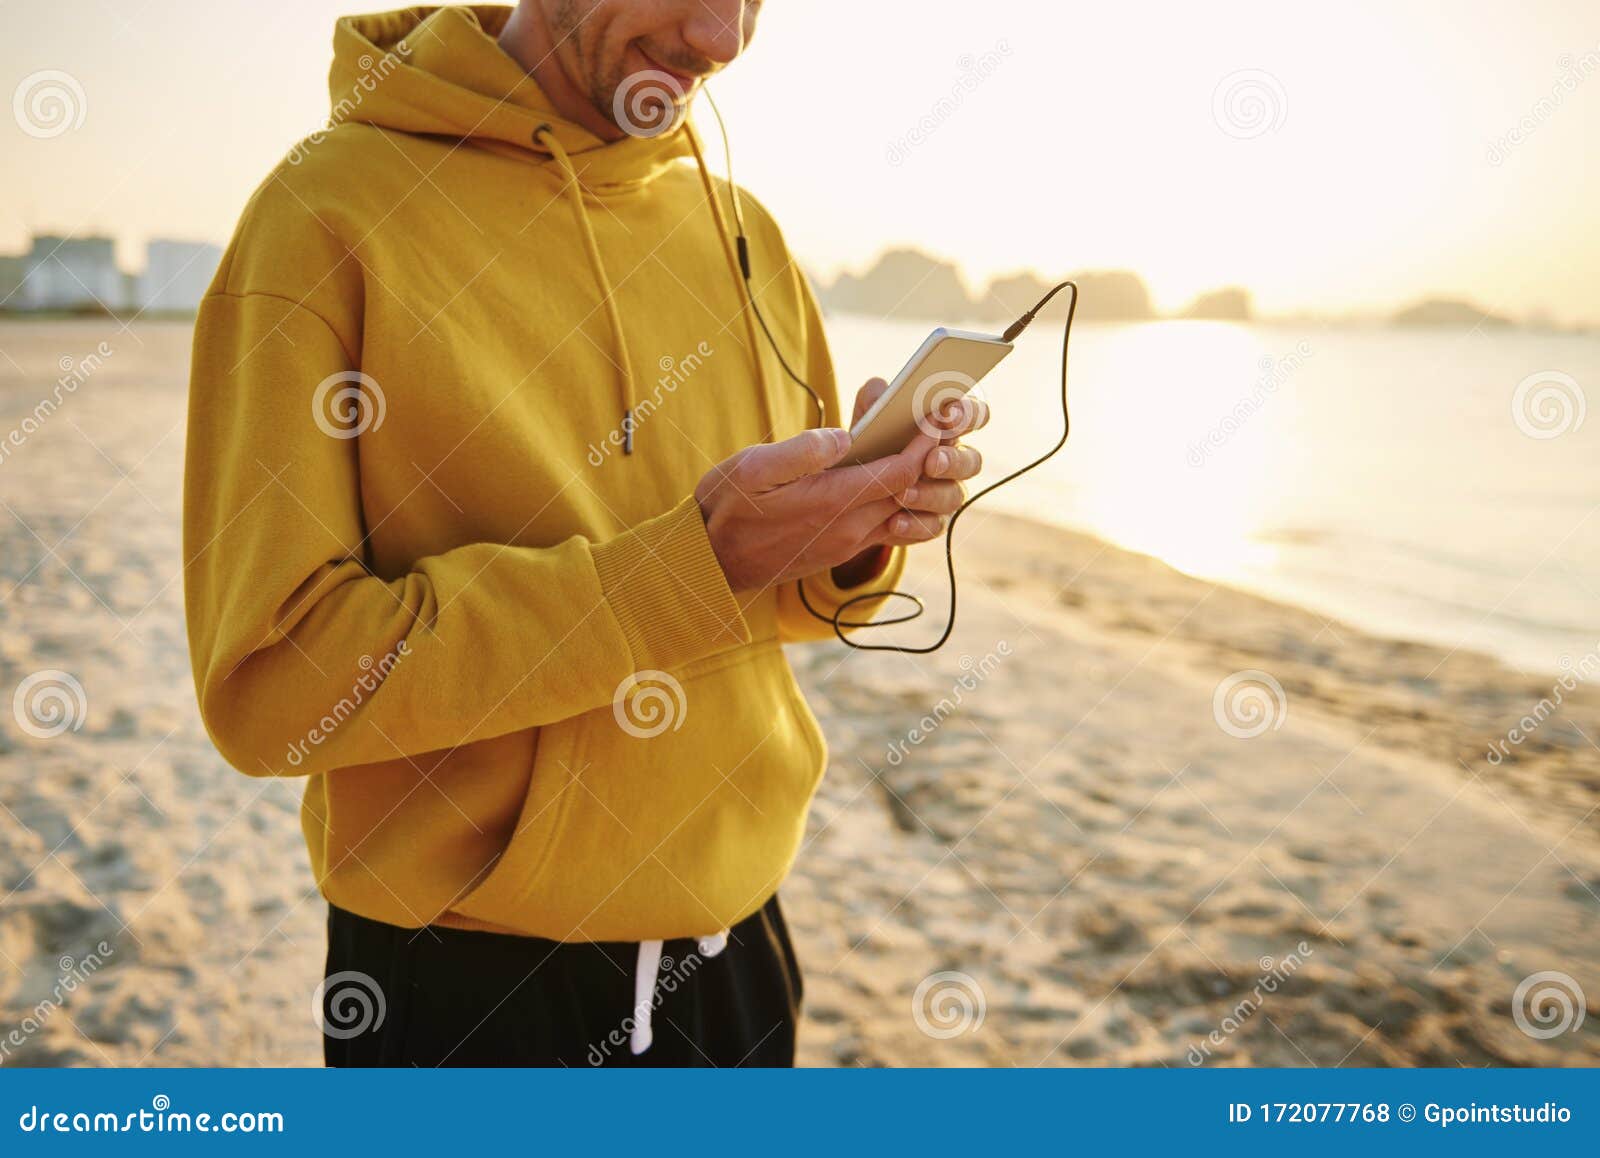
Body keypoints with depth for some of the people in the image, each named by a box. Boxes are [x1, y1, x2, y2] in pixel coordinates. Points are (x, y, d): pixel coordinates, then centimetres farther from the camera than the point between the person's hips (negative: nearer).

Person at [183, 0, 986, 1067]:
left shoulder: (741, 228, 2)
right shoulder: (324, 210, -15)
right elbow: (269, 682, -21)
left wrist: (858, 538, -12)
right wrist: (691, 563, -26)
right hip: (468, 987, -5)